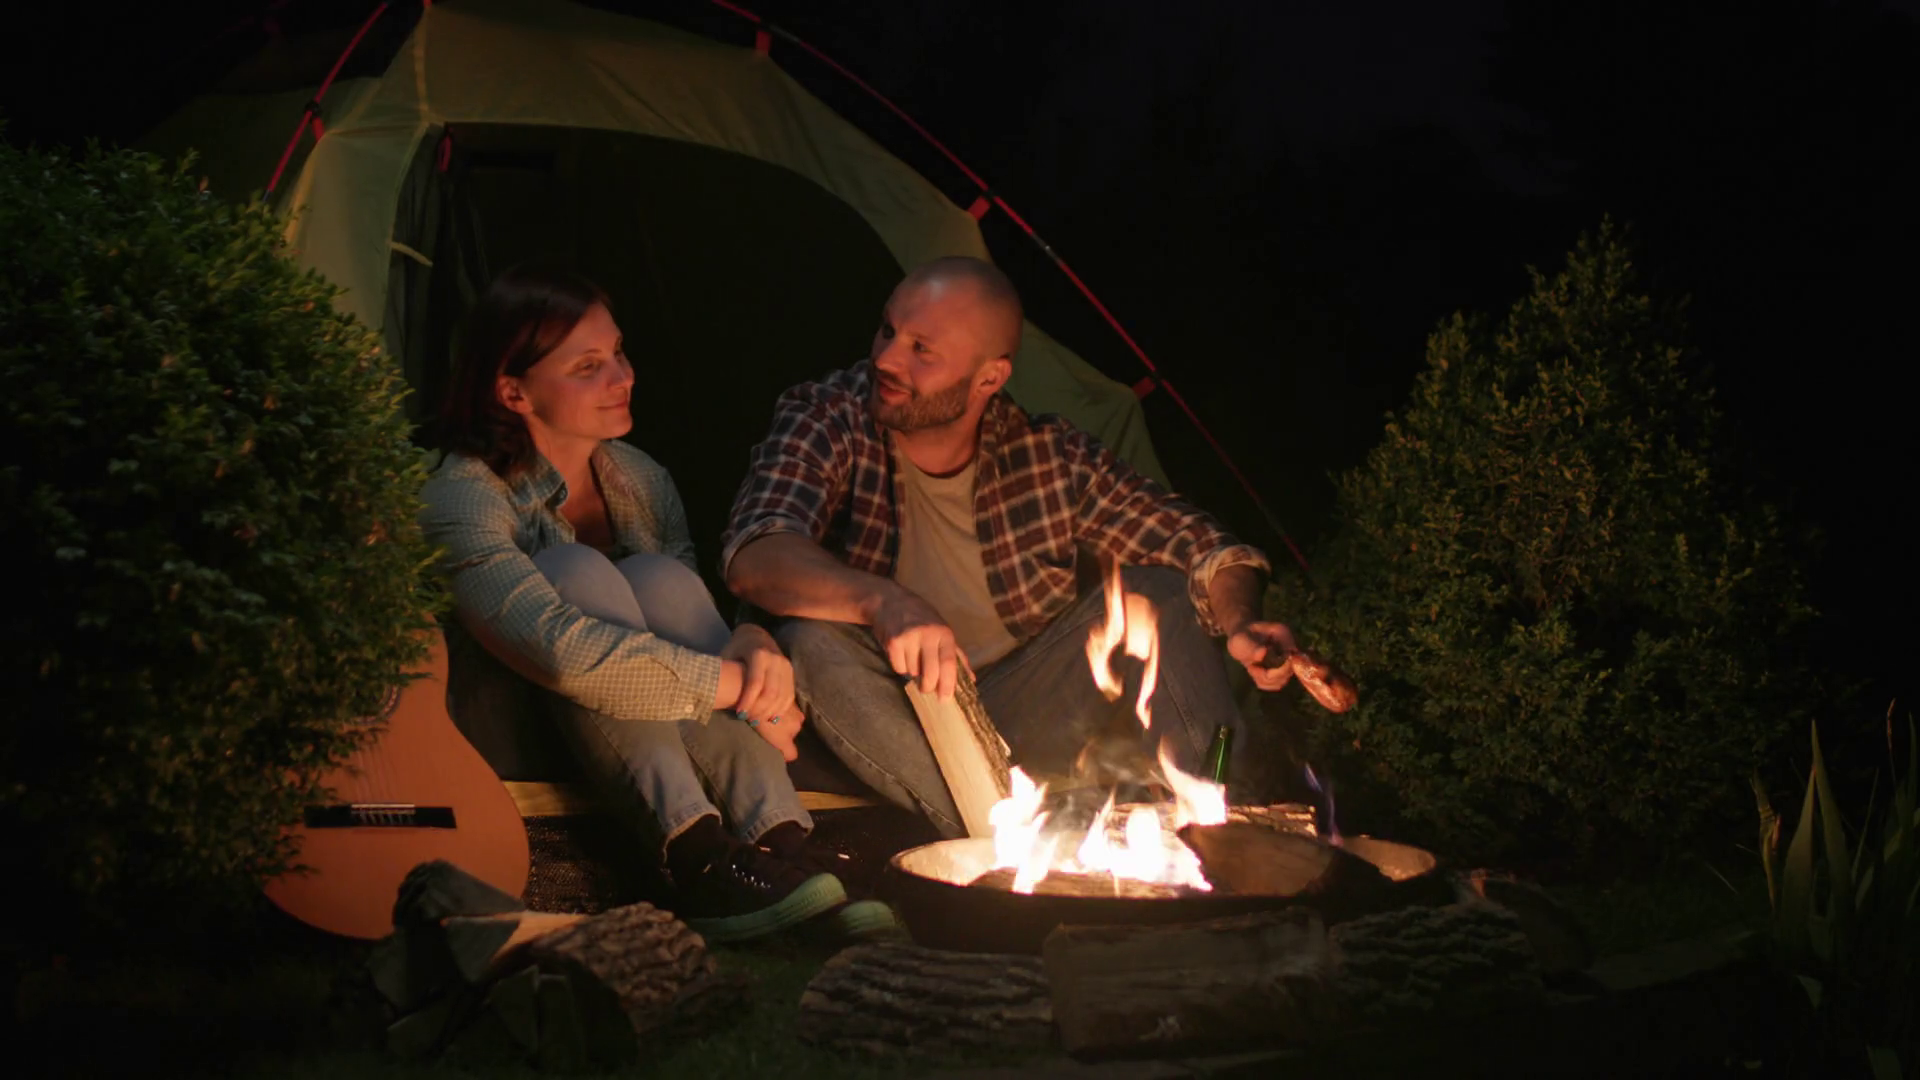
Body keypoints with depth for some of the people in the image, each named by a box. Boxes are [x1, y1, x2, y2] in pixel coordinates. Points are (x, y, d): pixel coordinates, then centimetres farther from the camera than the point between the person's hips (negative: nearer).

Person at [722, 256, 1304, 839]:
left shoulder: (1050, 455, -7)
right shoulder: (826, 421, -13)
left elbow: (1195, 543, -2)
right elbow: (753, 557, -29)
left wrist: (1240, 622, -25)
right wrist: (884, 602, -48)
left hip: (1026, 733, 2)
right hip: (888, 725, -2)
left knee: (1155, 591, -13)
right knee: (814, 640, -31)